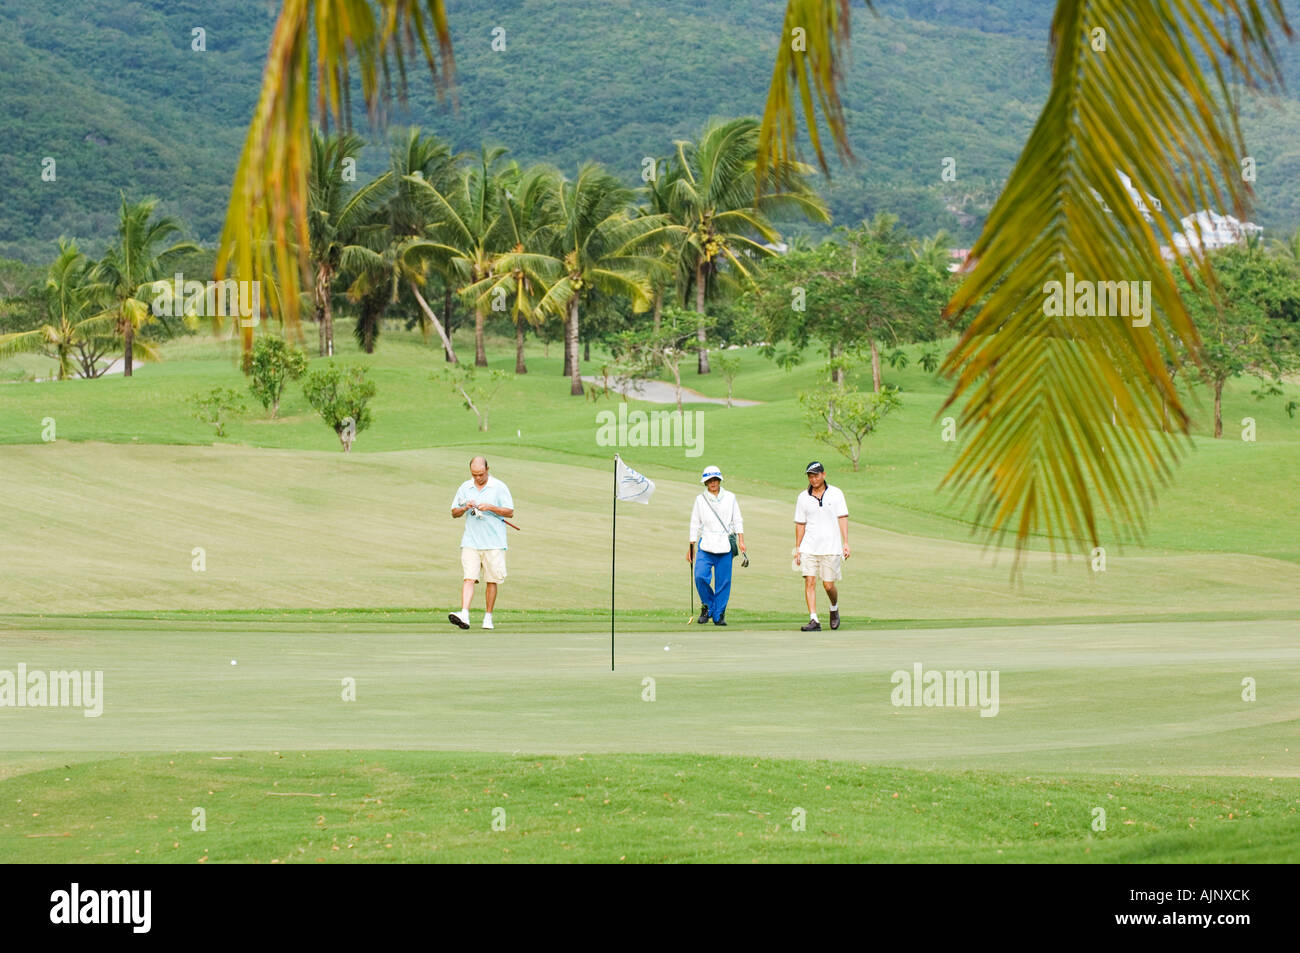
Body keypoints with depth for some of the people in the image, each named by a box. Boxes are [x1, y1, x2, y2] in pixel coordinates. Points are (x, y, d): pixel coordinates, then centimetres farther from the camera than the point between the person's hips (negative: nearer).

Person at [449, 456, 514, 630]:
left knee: (492, 581, 3)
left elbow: (510, 512, -2)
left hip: (494, 543, -1)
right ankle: (464, 615, -22)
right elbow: (454, 513, 13)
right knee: (469, 578, -11)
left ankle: (488, 617, 13)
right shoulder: (465, 488, 9)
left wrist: (490, 507, -16)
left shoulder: (499, 487, 0)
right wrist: (465, 508, -9)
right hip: (470, 542, 2)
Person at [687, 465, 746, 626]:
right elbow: (695, 524, 12)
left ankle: (719, 615, 7)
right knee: (700, 576, -15)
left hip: (725, 546, 0)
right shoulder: (700, 500, 9)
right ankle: (707, 606, 8)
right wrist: (690, 547, 8)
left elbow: (737, 520, 11)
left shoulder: (730, 498, 10)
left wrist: (741, 540, -1)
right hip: (705, 544, 0)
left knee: (723, 581, -3)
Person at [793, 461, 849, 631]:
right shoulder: (803, 497, 7)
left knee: (828, 585, -1)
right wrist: (797, 549, 7)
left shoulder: (836, 494, 3)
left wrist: (845, 543, -8)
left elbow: (842, 518, 0)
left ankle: (834, 609, 30)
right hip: (809, 548, 2)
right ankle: (814, 620, -11)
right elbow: (800, 524, 11)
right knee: (809, 582, -11)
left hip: (831, 547, -2)